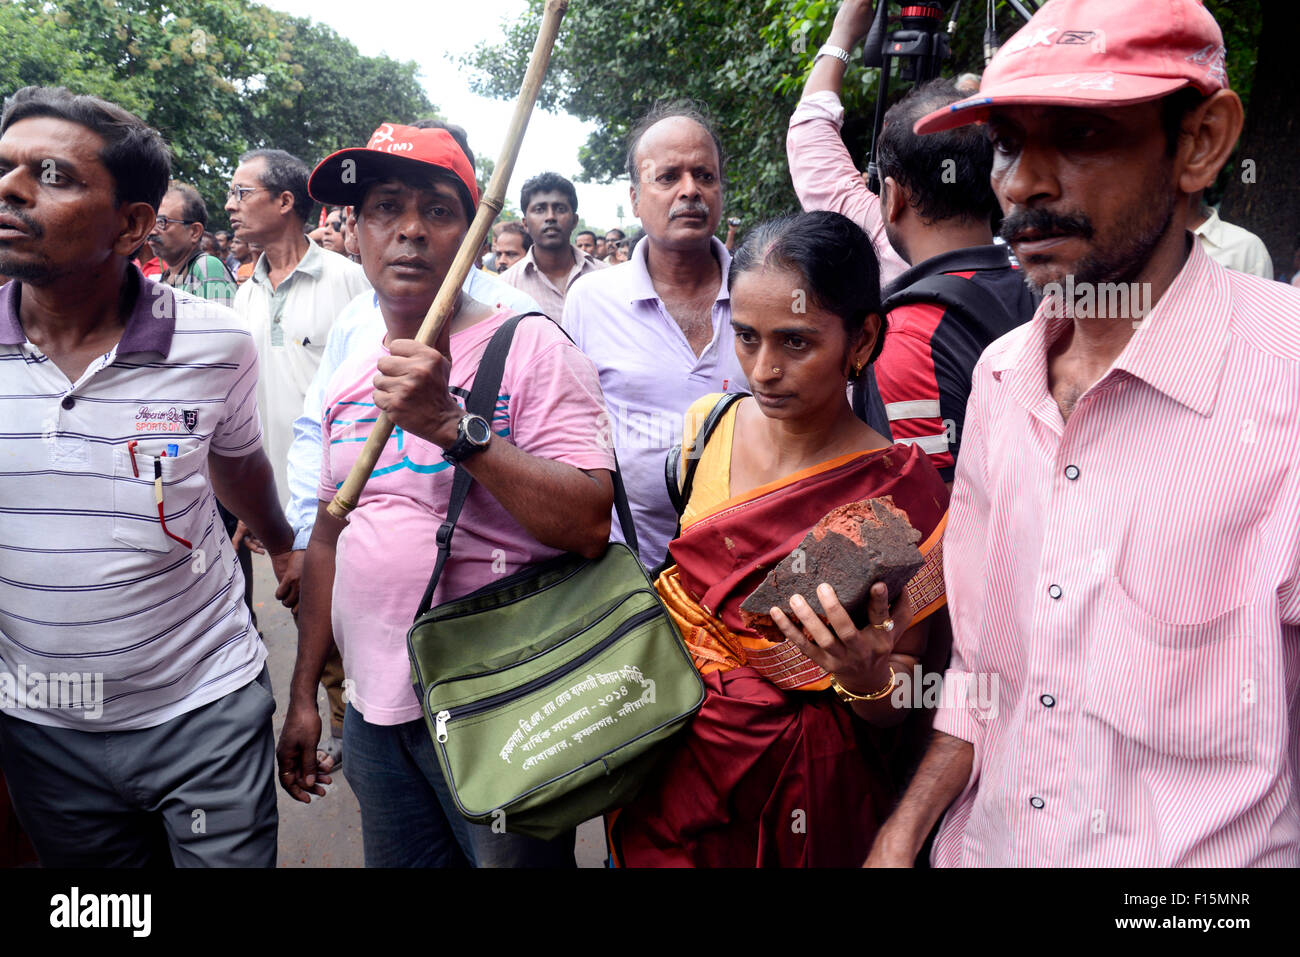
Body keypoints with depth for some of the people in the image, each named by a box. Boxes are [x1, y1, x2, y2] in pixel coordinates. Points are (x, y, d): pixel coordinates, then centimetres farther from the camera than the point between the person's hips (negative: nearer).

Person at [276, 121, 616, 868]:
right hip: (374, 709, 6)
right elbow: (331, 536, 16)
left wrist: (450, 425, -27)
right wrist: (304, 694, 17)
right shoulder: (349, 378, 10)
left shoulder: (529, 347, -11)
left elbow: (590, 526, -21)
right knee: (397, 859, 19)